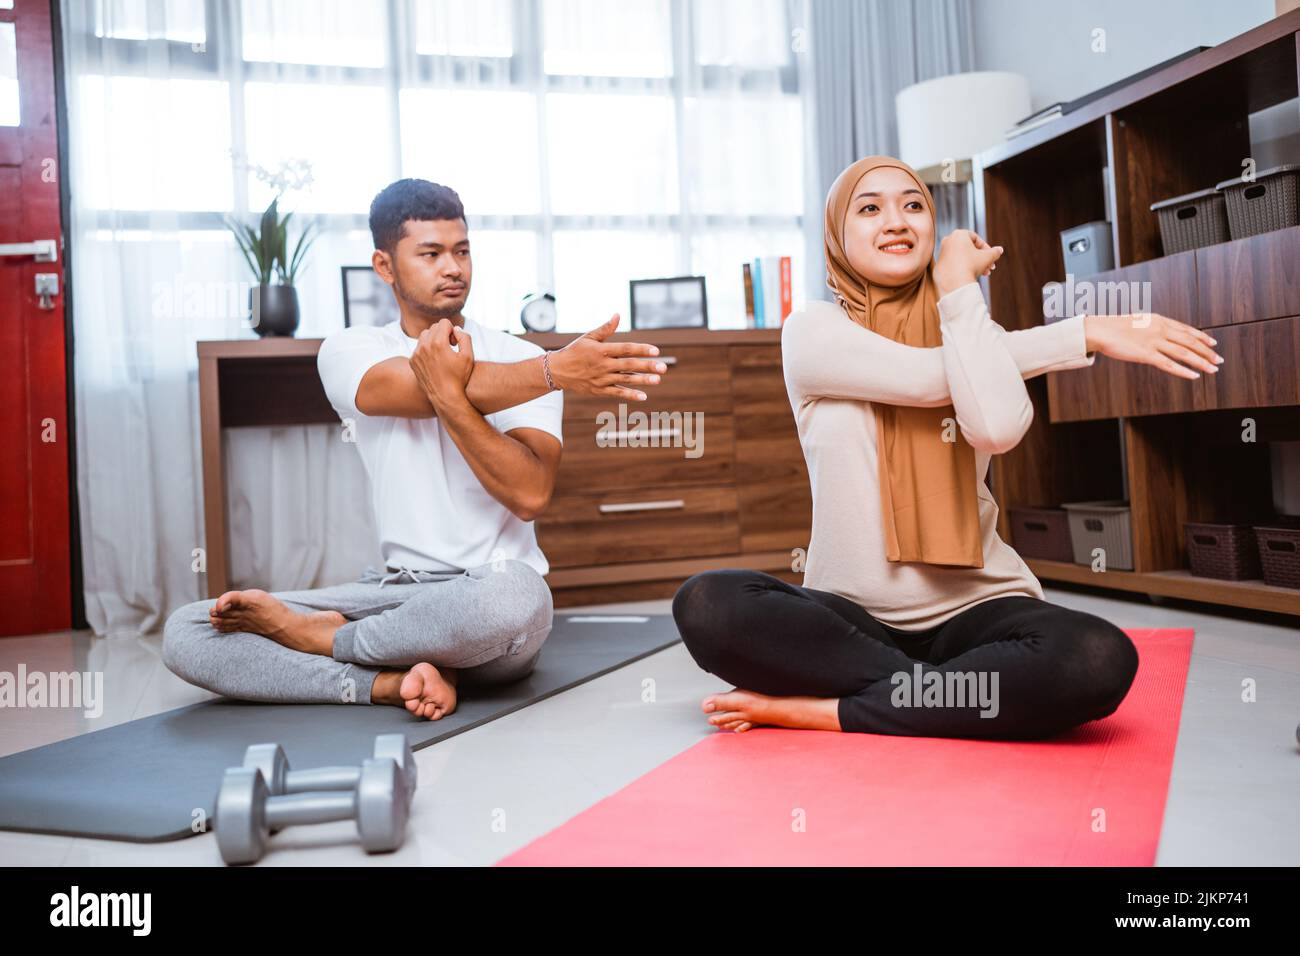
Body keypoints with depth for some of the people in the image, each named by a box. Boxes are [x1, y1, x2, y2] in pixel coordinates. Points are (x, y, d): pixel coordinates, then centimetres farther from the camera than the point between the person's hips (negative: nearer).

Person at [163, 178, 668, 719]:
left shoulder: (522, 361, 0)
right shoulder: (348, 352, 4)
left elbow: (531, 496, -15)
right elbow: (422, 389, -20)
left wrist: (449, 396, -27)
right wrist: (558, 371, -35)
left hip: (494, 585, -2)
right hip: (396, 588, 2)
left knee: (514, 600, -40)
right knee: (184, 633, -10)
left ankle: (318, 637, -12)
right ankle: (393, 683, -21)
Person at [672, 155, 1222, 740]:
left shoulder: (968, 330, 6)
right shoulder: (814, 332, 0)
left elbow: (998, 426, -19)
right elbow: (931, 378, -16)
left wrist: (958, 284, -8)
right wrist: (1086, 333, -7)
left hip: (975, 611, 1)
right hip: (848, 615, -1)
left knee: (1098, 660, -30)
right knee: (706, 604, -29)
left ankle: (818, 709, -18)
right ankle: (957, 696, -19)